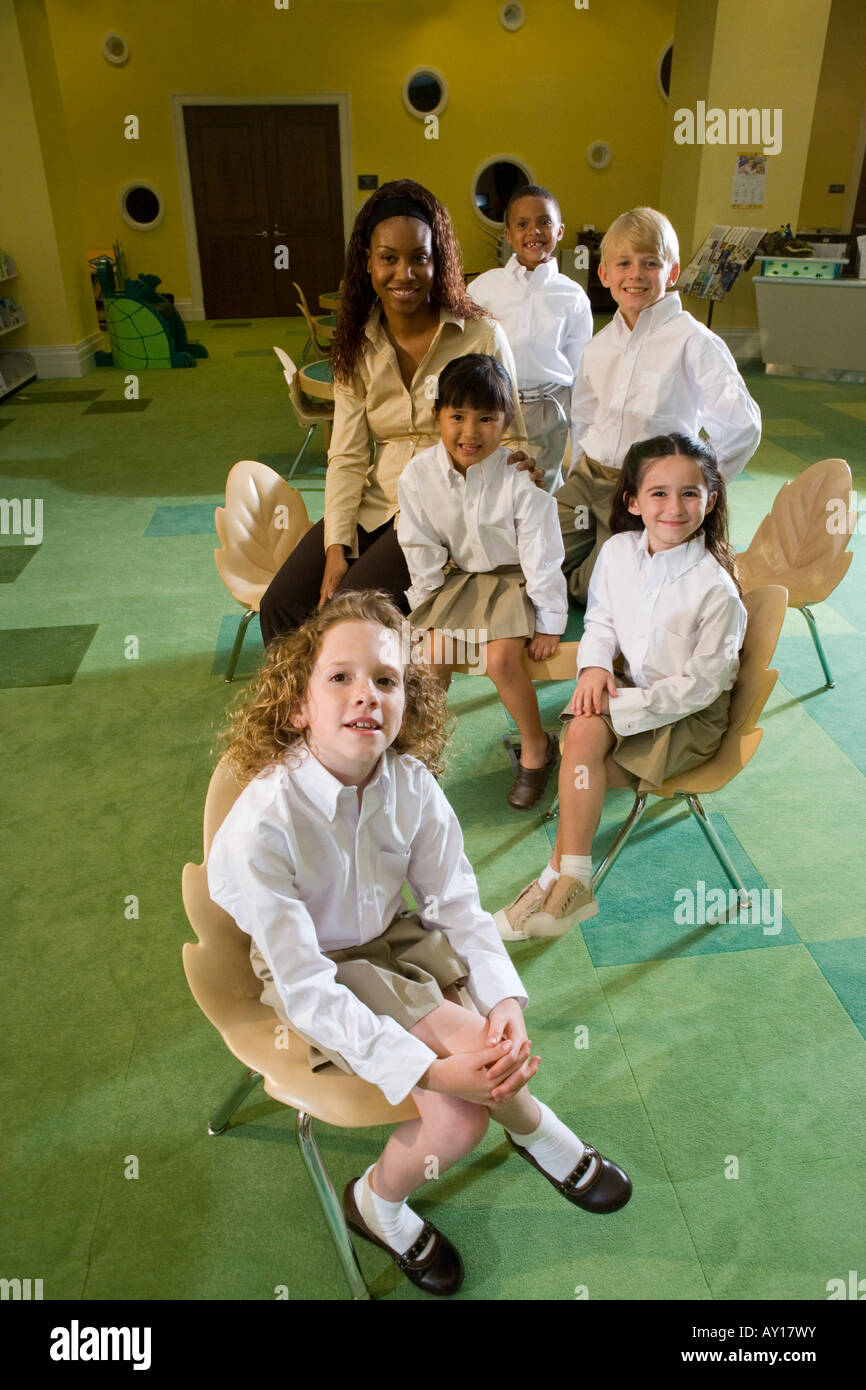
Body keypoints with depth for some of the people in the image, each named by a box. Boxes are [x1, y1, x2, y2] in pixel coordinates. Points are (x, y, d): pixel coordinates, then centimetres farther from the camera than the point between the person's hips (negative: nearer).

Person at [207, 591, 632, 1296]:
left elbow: (458, 903, -7)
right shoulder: (260, 826, -30)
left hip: (396, 943, 4)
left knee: (460, 1119, -12)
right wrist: (432, 1071, -32)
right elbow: (309, 989, -27)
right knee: (466, 1050, -21)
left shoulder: (412, 783, -16)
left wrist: (505, 1002, -24)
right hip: (318, 980, -4)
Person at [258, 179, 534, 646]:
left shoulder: (481, 336, -5)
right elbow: (347, 458, 2)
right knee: (280, 604, -12)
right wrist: (336, 546, -10)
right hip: (376, 506, 4)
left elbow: (509, 441, 2)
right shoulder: (358, 345, 6)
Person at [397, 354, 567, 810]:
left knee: (501, 659, -23)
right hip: (459, 578, 4)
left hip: (515, 579, -4)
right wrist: (426, 604, -1)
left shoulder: (520, 478, -22)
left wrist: (548, 622, -11)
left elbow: (541, 556, -15)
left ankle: (536, 747, 3)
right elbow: (421, 549, 1)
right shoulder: (418, 474, -11)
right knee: (434, 651, -15)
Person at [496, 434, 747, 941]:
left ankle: (560, 878, -8)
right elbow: (600, 620, 8)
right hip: (634, 690, 5)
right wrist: (595, 665, -12)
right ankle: (571, 884, -15)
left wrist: (620, 706, -22)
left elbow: (701, 684, -19)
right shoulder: (618, 551, -6)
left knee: (587, 736, -24)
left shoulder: (717, 589, -22)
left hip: (692, 716, -5)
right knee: (583, 732, -25)